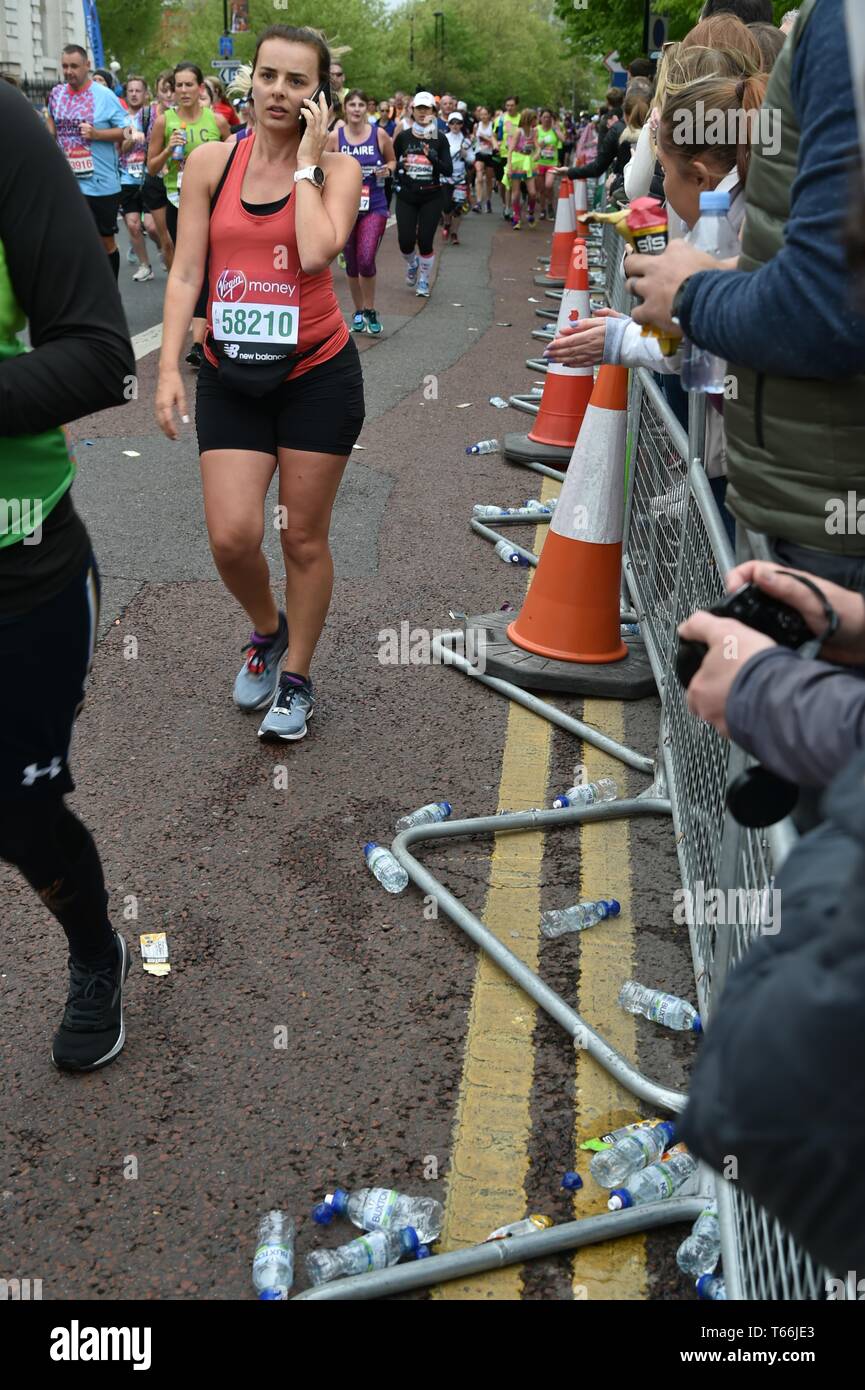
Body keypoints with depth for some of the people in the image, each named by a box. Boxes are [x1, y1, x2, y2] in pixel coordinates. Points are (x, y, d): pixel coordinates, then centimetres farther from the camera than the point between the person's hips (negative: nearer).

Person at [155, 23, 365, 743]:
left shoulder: (337, 168, -2)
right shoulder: (211, 162, 3)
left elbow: (317, 252, -22)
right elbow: (186, 273, 1)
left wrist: (306, 161, -11)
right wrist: (169, 367, -8)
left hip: (317, 373, -1)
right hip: (232, 375, 2)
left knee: (305, 537, 6)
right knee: (232, 536, -8)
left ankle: (297, 677, 24)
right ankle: (267, 631, 26)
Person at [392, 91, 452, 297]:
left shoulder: (440, 139, -1)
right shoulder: (403, 137, 1)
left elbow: (448, 171, -8)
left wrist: (432, 158, -22)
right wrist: (396, 182, 1)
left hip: (431, 197, -1)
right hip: (406, 197, 1)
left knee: (425, 241, -5)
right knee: (406, 242, -5)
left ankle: (423, 281, 18)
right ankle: (412, 264, 31)